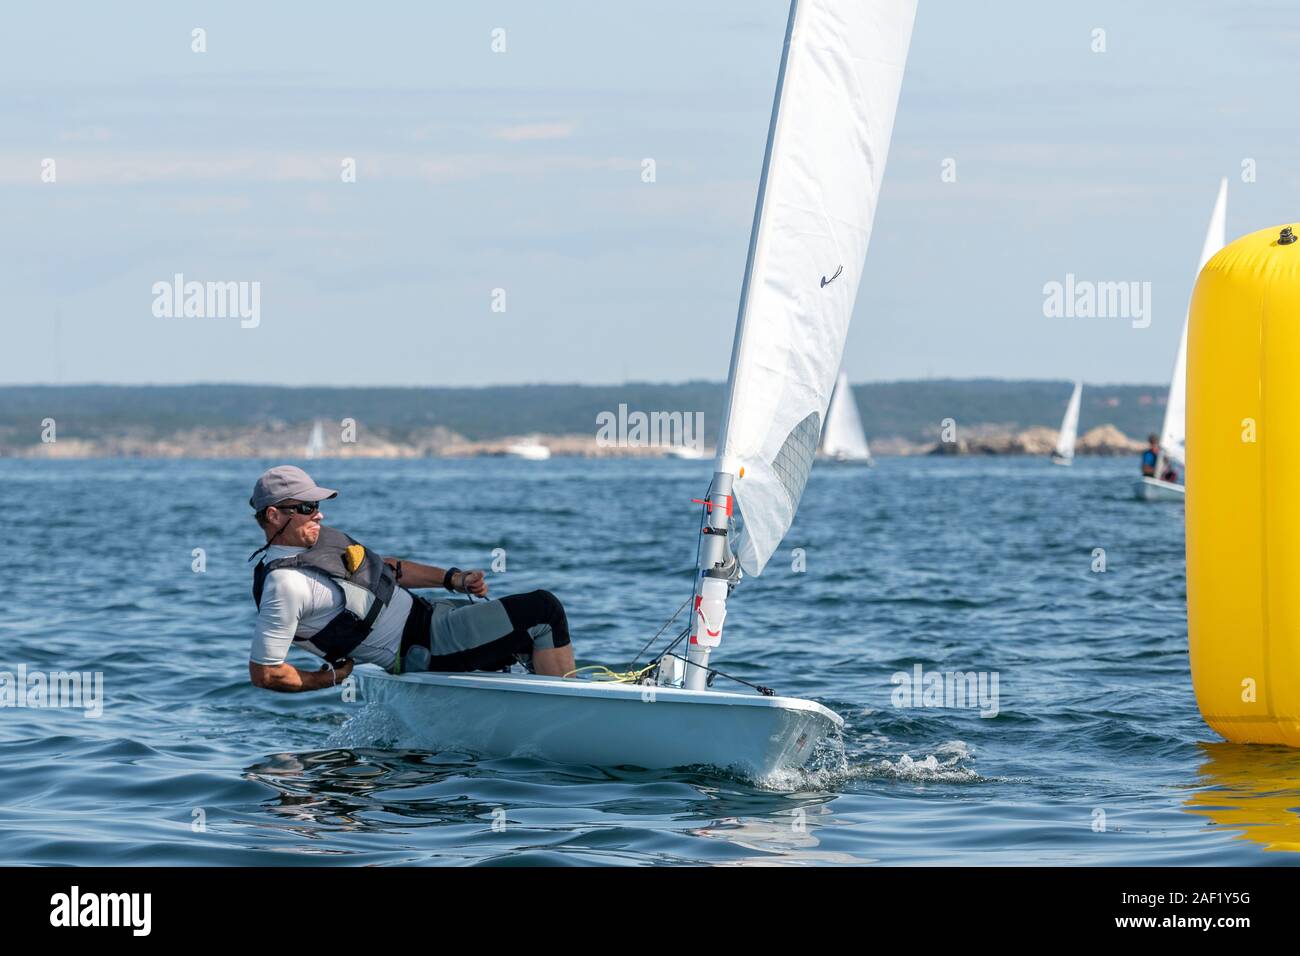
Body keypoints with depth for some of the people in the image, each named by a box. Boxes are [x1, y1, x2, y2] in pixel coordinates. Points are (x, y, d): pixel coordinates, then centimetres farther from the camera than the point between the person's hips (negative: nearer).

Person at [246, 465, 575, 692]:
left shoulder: (320, 538, 9)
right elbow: (263, 673, -21)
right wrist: (331, 677, -9)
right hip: (422, 649, -10)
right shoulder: (285, 584, -20)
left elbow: (386, 568, 21)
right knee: (544, 611, -14)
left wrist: (454, 578, 11)